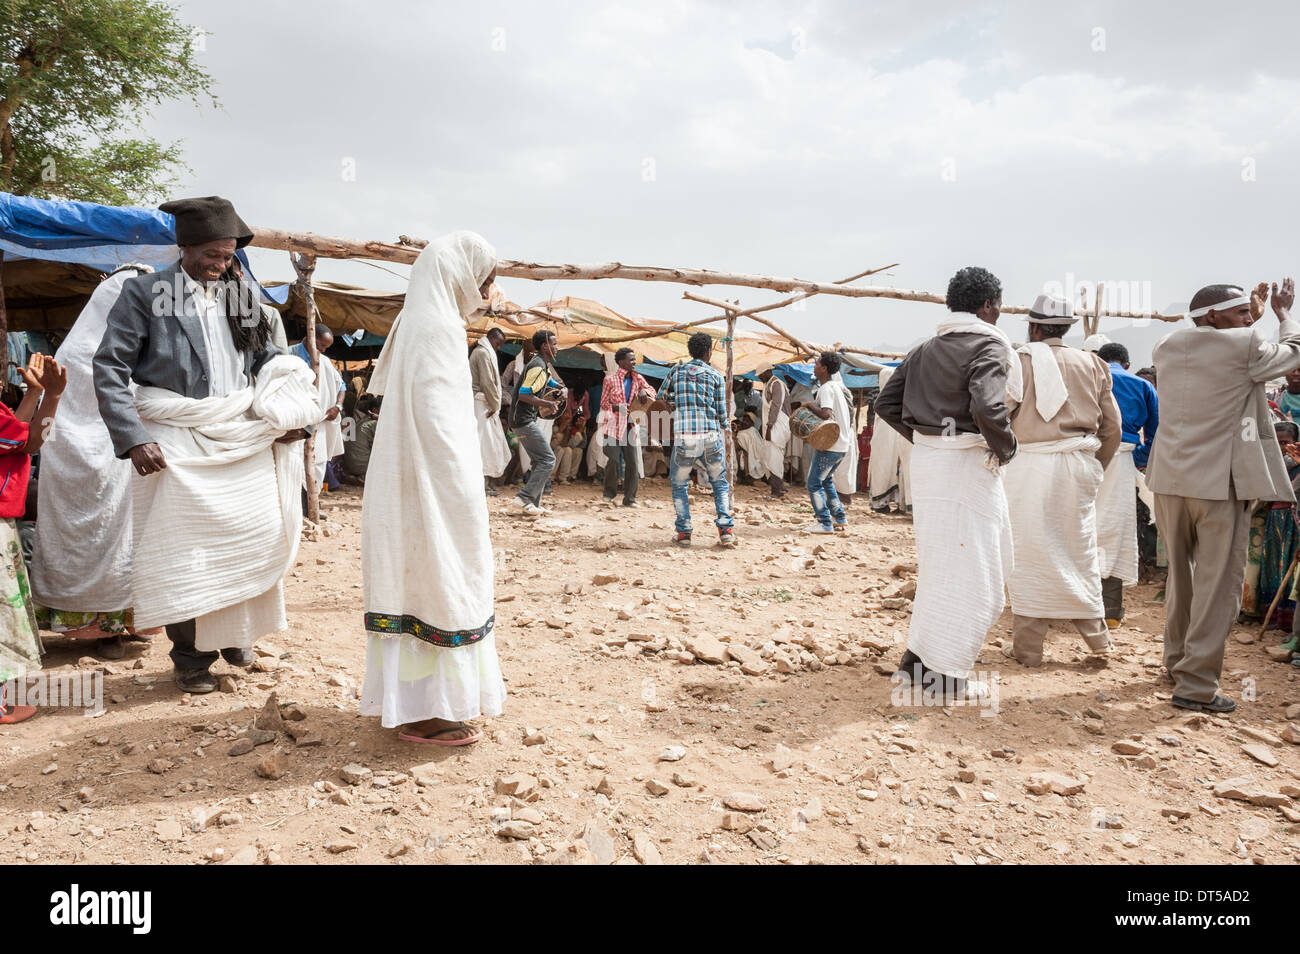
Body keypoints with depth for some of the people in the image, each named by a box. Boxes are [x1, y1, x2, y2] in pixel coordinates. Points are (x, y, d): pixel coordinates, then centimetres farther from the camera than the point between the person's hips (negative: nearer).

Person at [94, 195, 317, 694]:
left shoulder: (240, 296, 11)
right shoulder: (143, 292, -1)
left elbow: (270, 360, 19)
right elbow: (109, 367, -5)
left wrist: (288, 415, 3)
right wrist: (134, 438, -15)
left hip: (244, 442, 4)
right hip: (178, 445, -4)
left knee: (256, 536, 3)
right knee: (184, 555, 1)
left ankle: (236, 630, 24)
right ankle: (191, 657, 15)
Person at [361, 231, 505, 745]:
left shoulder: (417, 322, 15)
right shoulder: (438, 327, -15)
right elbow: (438, 418, -22)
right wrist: (464, 495, -18)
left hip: (409, 484, 10)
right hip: (435, 483, -10)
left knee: (414, 581, 14)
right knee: (441, 585, -2)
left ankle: (408, 699, 25)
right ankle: (429, 711, 6)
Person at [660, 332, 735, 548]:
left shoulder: (676, 371, 9)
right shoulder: (716, 375, 7)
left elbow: (662, 397, 18)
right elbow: (721, 413, 7)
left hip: (683, 438, 0)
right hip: (711, 436, 0)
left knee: (679, 485, 17)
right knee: (720, 483, 17)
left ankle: (684, 532, 10)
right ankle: (726, 529, 4)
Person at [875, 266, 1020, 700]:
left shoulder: (925, 349, 13)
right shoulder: (989, 346, -11)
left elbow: (886, 404, 13)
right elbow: (987, 408, -27)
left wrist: (923, 436, 15)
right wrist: (1006, 447, -11)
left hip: (926, 460, 8)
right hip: (968, 466, -8)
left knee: (939, 563, 18)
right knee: (970, 571, 1)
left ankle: (918, 660, 23)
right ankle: (940, 674, 5)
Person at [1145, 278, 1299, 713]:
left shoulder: (1167, 348, 6)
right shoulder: (1245, 346, -11)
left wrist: (1255, 315, 29)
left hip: (1170, 480, 6)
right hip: (1220, 483, -6)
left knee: (1180, 575, 19)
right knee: (1218, 583, 0)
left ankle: (1178, 661, 32)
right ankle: (1195, 685, 0)